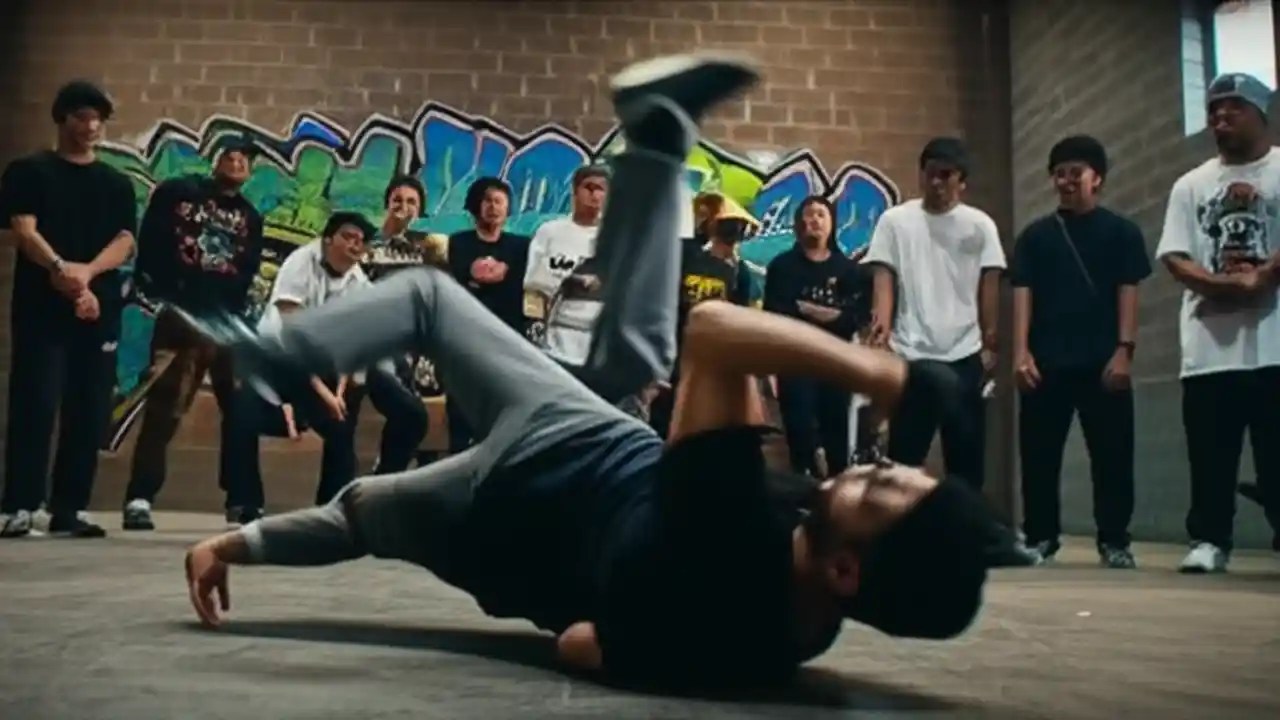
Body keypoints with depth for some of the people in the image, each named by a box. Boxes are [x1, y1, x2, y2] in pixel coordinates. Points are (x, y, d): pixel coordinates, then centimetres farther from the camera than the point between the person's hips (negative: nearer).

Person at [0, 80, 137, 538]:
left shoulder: (116, 183, 15)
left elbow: (124, 242, 3)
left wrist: (86, 273, -15)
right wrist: (61, 269, -23)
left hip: (101, 308, 3)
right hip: (41, 307, -3)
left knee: (89, 411, 2)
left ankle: (69, 508, 9)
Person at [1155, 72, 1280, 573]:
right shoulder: (1190, 185, 17)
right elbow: (1174, 257, 5)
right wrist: (1218, 283, -12)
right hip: (1209, 346, 3)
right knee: (1210, 454, 5)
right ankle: (1210, 541, 12)